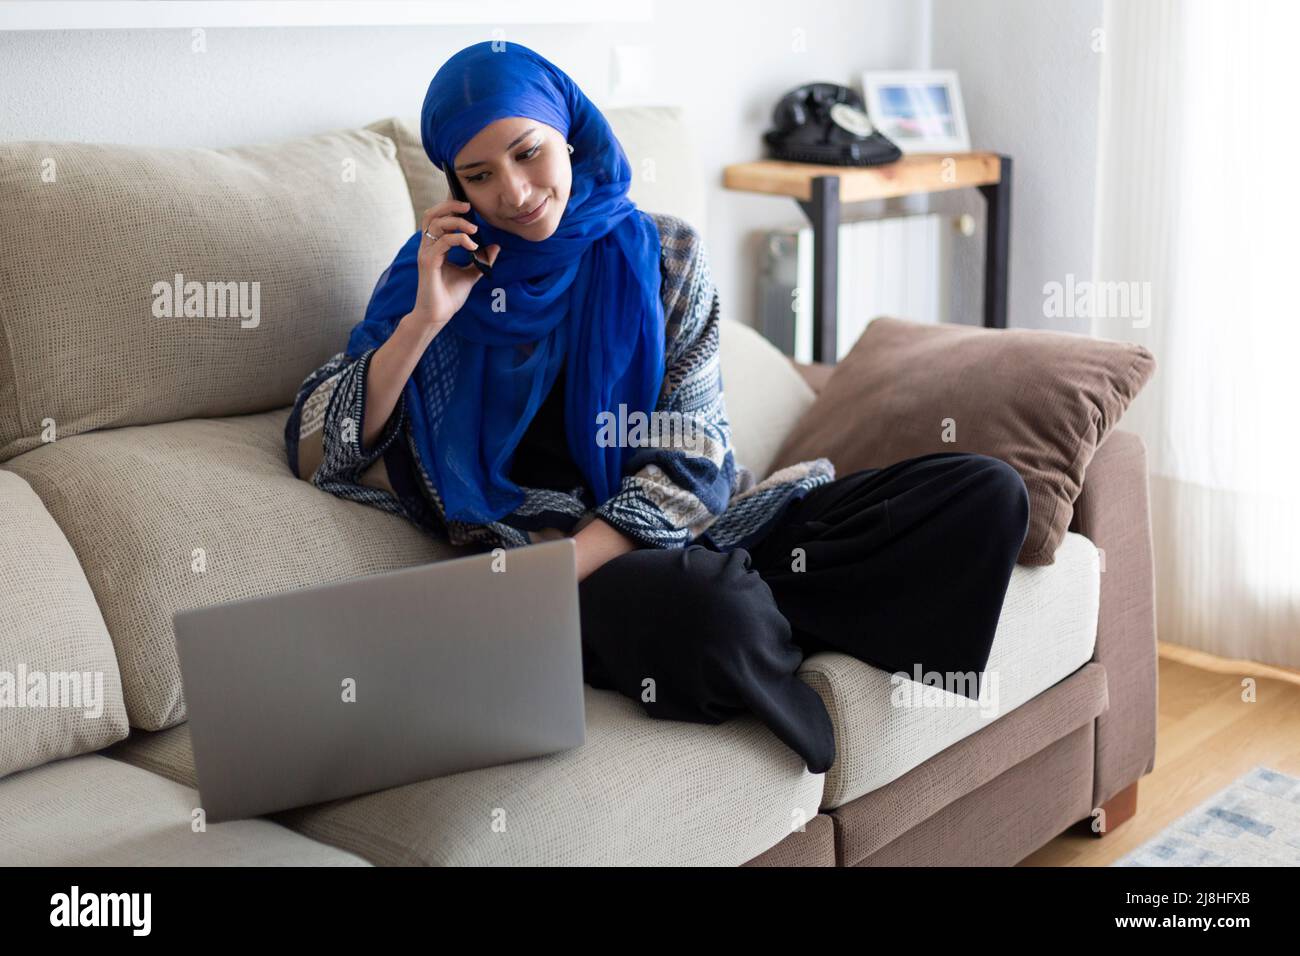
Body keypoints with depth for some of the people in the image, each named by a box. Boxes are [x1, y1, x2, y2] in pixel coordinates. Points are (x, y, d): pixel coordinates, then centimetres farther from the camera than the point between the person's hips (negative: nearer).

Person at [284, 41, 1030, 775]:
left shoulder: (662, 255, 7)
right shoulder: (441, 272, 7)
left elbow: (691, 462, -3)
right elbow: (314, 453, 0)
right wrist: (426, 319, -10)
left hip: (689, 533, 3)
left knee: (988, 495, -13)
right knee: (704, 601, -40)